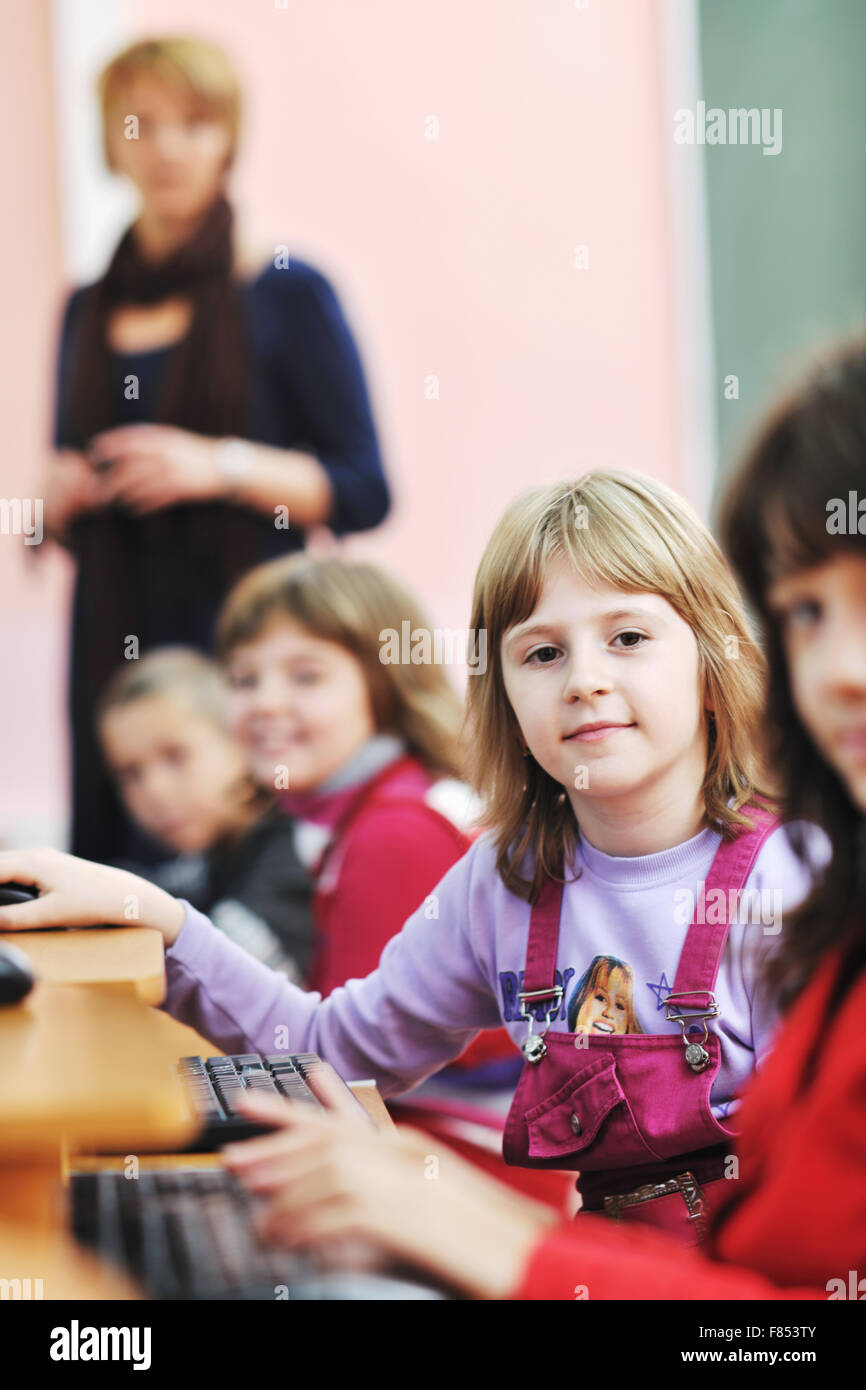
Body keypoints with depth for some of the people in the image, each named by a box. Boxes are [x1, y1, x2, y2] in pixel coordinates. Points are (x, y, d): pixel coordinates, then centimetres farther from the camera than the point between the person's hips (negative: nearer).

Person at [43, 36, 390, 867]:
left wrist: (224, 467, -14)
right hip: (116, 642, 4)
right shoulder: (89, 310, 16)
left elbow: (364, 493, -3)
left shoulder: (288, 293, 1)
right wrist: (60, 499, 2)